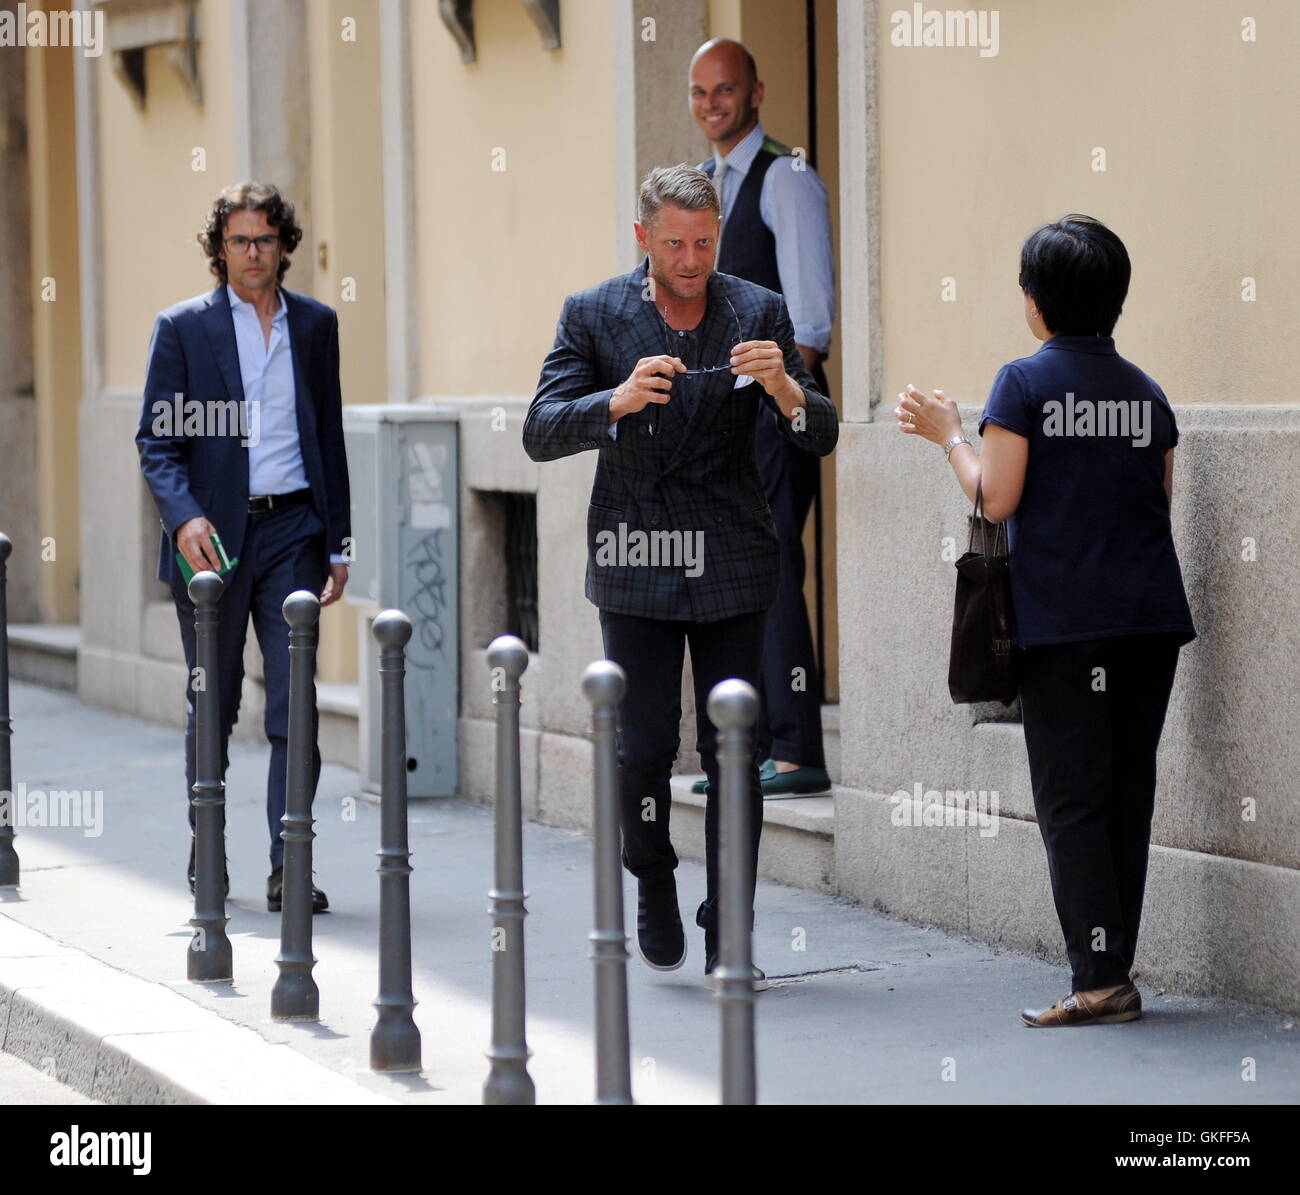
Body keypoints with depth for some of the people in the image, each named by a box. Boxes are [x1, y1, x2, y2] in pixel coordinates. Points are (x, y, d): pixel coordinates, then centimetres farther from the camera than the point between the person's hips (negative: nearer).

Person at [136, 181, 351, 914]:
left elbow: (330, 437, 14)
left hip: (291, 530, 1)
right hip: (212, 535, -1)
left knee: (296, 702, -7)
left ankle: (289, 868, -6)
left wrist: (338, 542, 12)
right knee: (212, 705, 8)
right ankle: (207, 853, 24)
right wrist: (184, 516, -19)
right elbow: (157, 441, -2)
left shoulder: (316, 325, 10)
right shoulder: (183, 328, 1)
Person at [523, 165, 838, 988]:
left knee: (734, 751, 0)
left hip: (732, 566, 1)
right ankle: (654, 884, 23)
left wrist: (783, 388, -22)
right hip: (636, 568, -1)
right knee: (642, 748, -5)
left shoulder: (760, 313, 3)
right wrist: (617, 401, -25)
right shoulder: (593, 316, 1)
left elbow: (822, 436, 0)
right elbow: (541, 432, -7)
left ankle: (727, 940, 8)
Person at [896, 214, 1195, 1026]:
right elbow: (1161, 504, 14)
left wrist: (950, 435, 4)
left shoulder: (1026, 383, -6)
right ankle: (1116, 966, 12)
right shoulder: (1145, 390, 10)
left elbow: (996, 500, -9)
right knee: (1129, 788, 9)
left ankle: (1101, 978, -10)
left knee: (1072, 797, -3)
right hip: (1151, 618, 5)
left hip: (1064, 619, -5)